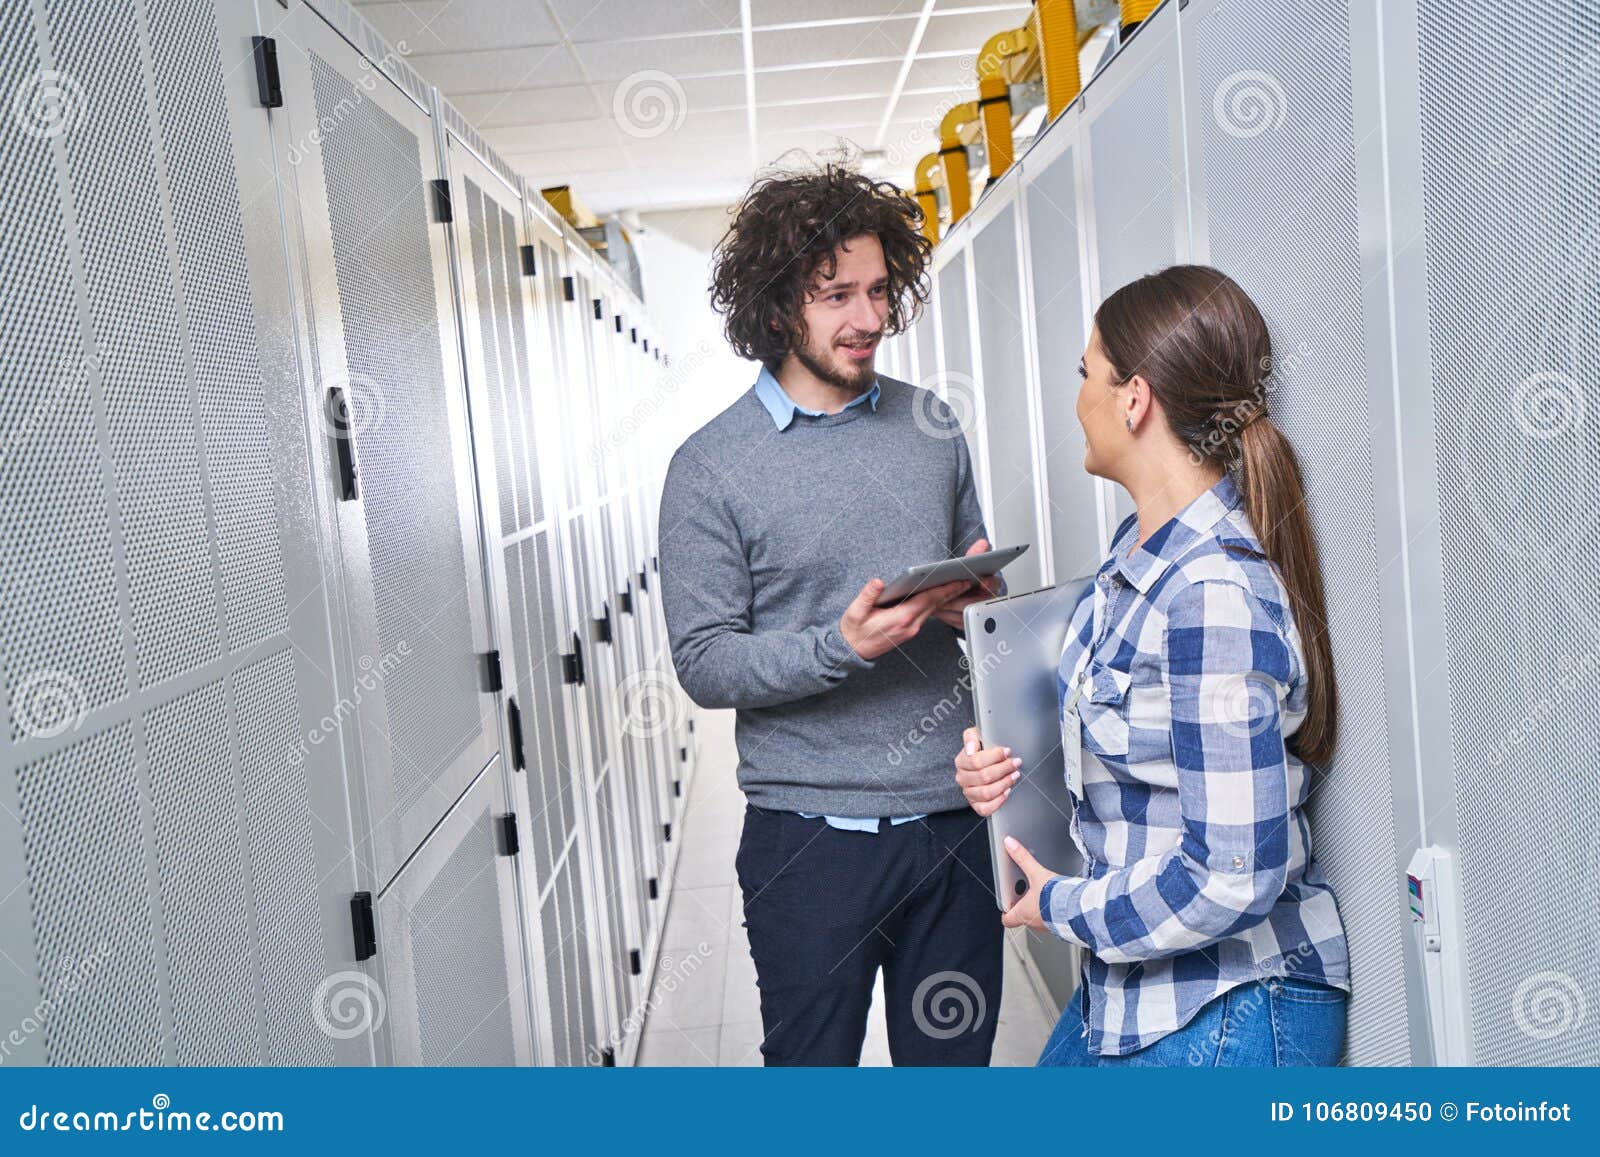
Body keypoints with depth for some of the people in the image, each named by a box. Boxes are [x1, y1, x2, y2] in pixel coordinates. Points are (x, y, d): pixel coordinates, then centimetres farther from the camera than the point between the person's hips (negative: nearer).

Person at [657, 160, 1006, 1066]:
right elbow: (703, 662, -9)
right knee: (812, 1059, 9)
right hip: (811, 833, -4)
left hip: (953, 817, 4)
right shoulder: (711, 467, -6)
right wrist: (843, 646, -24)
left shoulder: (932, 428, 8)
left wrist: (977, 601, -6)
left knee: (955, 1059, 15)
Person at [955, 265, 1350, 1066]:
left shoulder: (1216, 594, -27)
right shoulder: (1141, 549, 2)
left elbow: (1237, 876, -27)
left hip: (1226, 1014, -9)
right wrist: (1001, 760, -2)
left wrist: (1065, 907, -13)